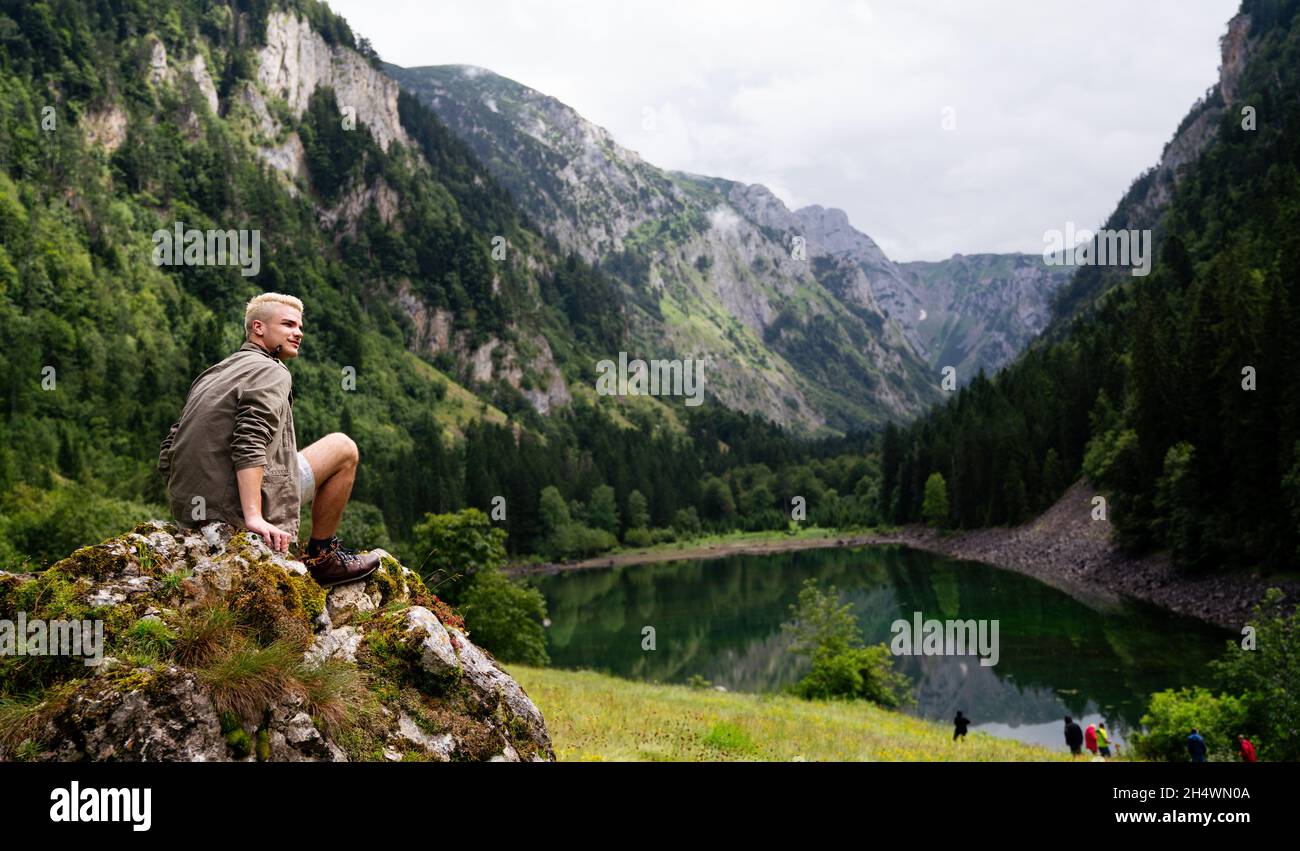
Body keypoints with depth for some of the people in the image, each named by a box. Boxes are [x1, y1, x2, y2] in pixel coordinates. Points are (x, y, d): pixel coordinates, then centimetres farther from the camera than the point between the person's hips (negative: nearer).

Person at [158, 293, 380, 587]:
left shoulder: (211, 375, 22)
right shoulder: (272, 372, -5)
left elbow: (167, 456, 20)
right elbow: (249, 445, -22)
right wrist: (253, 517, -28)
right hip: (236, 509, -9)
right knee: (343, 447, 3)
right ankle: (322, 557, 8)